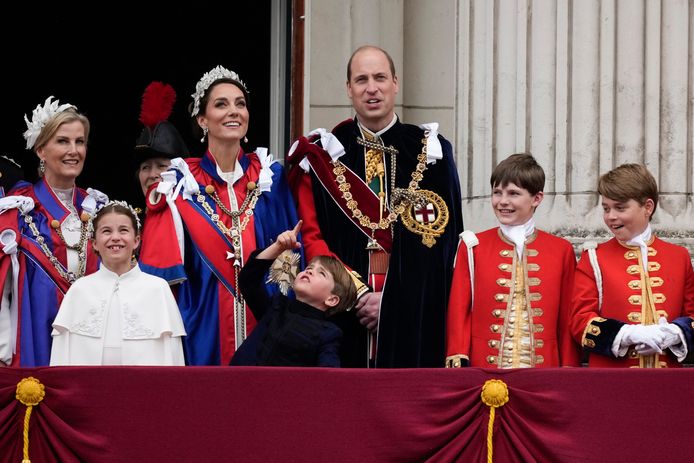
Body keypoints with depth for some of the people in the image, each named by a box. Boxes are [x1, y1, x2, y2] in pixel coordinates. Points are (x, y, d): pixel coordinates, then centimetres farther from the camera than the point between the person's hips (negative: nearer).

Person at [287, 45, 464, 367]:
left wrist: (392, 299, -9)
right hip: (342, 314, 0)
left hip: (413, 317, 0)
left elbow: (443, 242, 1)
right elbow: (311, 237, 2)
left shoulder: (430, 152, 7)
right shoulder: (322, 155, 8)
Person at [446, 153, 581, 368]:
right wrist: (458, 363, -5)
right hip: (484, 368, 0)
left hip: (543, 369, 0)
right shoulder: (473, 247, 5)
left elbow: (567, 318, 6)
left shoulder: (561, 251, 6)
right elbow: (459, 311, 4)